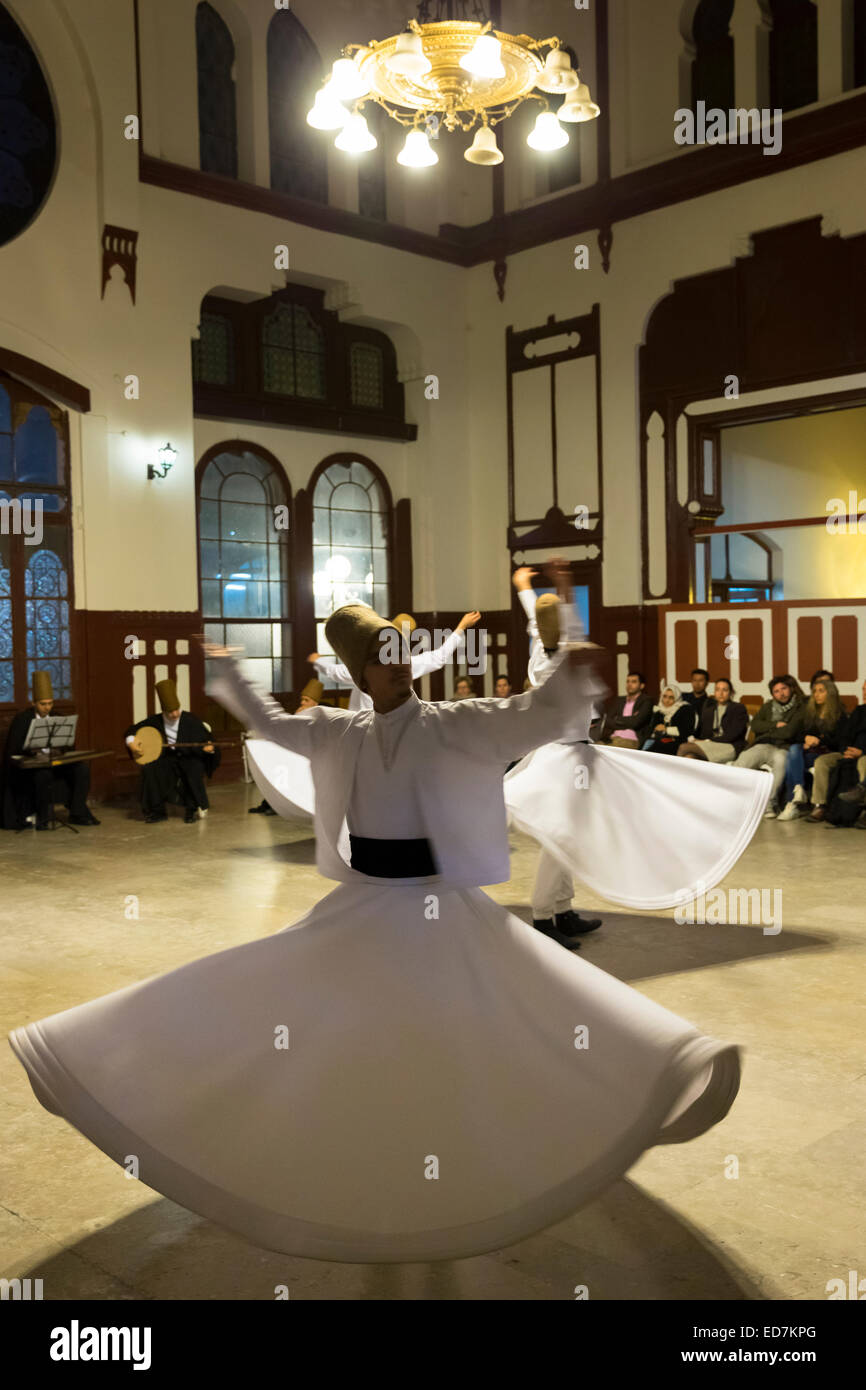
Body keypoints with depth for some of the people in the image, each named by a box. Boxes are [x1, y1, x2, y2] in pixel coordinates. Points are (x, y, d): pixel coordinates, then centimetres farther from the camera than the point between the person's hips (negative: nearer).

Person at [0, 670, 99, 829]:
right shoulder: (21, 719, -3)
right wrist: (32, 751, -24)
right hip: (29, 764, -5)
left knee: (82, 768, -20)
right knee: (43, 774, -38)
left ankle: (77, 813, -13)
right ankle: (44, 817, -20)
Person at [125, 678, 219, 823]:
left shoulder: (190, 720, -7)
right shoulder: (156, 721, 1)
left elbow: (206, 738, -9)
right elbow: (133, 729, 11)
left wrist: (208, 747, -32)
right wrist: (131, 742, -9)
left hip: (189, 758, -3)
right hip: (168, 758, 3)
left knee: (194, 770, -36)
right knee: (150, 769, -25)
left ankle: (192, 810, -15)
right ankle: (157, 811, -8)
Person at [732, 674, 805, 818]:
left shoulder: (800, 708, 4)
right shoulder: (768, 706, 23)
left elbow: (789, 732, -8)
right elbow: (755, 725, 9)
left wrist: (768, 732, 6)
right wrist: (776, 725, -3)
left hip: (783, 748, -4)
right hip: (763, 746, 4)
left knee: (780, 759, -40)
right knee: (743, 759, -27)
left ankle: (771, 803, -37)